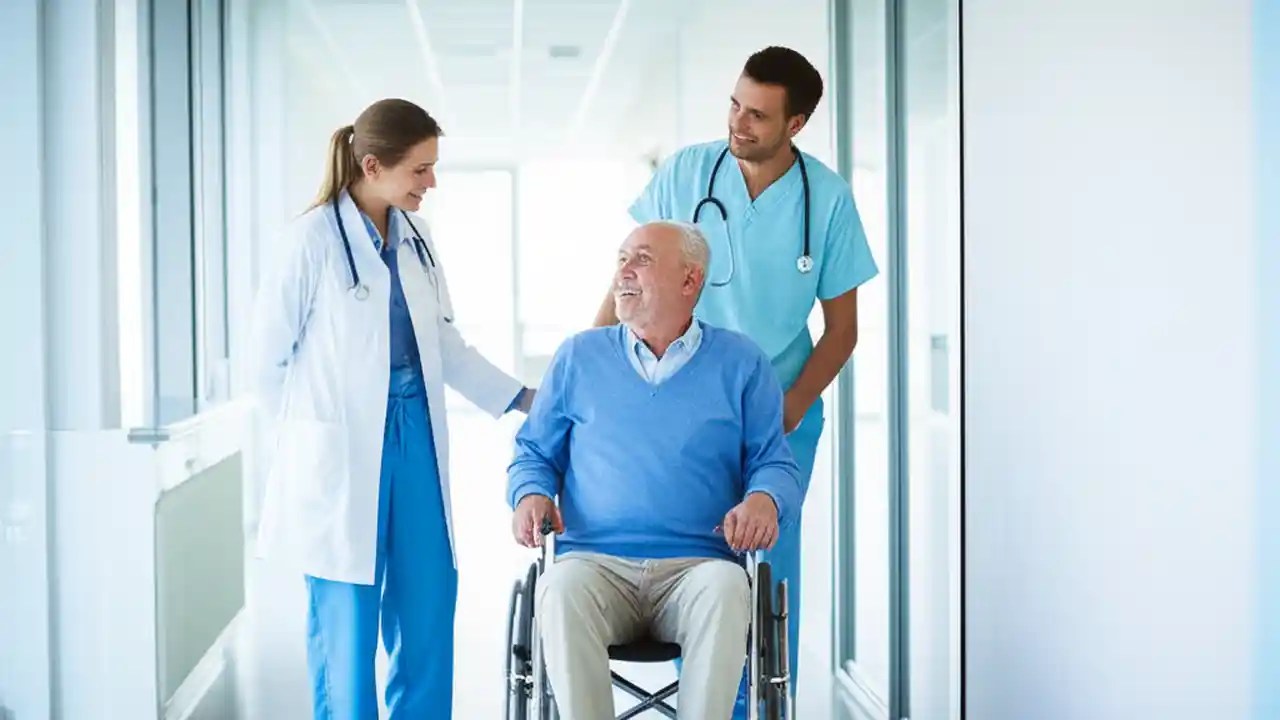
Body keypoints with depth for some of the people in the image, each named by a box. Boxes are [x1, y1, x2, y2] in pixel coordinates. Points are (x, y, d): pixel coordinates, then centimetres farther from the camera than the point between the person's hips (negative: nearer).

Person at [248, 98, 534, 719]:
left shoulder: (415, 238, 8)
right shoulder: (317, 236, -11)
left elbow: (444, 343, 14)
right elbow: (270, 349, -5)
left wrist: (522, 398, 11)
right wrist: (313, 429, 2)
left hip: (415, 436, 6)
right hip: (342, 451, -6)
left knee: (428, 598, 8)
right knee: (347, 610, 2)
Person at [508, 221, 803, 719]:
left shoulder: (740, 362, 13)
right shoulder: (579, 356, 17)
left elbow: (775, 463, 11)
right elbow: (534, 453, 21)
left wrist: (763, 500, -14)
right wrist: (531, 495, -3)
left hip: (695, 566, -1)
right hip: (596, 561, 1)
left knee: (726, 588, -36)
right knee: (562, 587, -34)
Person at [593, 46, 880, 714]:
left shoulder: (828, 198, -6)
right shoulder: (686, 171, -5)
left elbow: (841, 328, 1)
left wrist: (790, 409, -10)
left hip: (780, 411, 0)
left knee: (769, 566, 2)